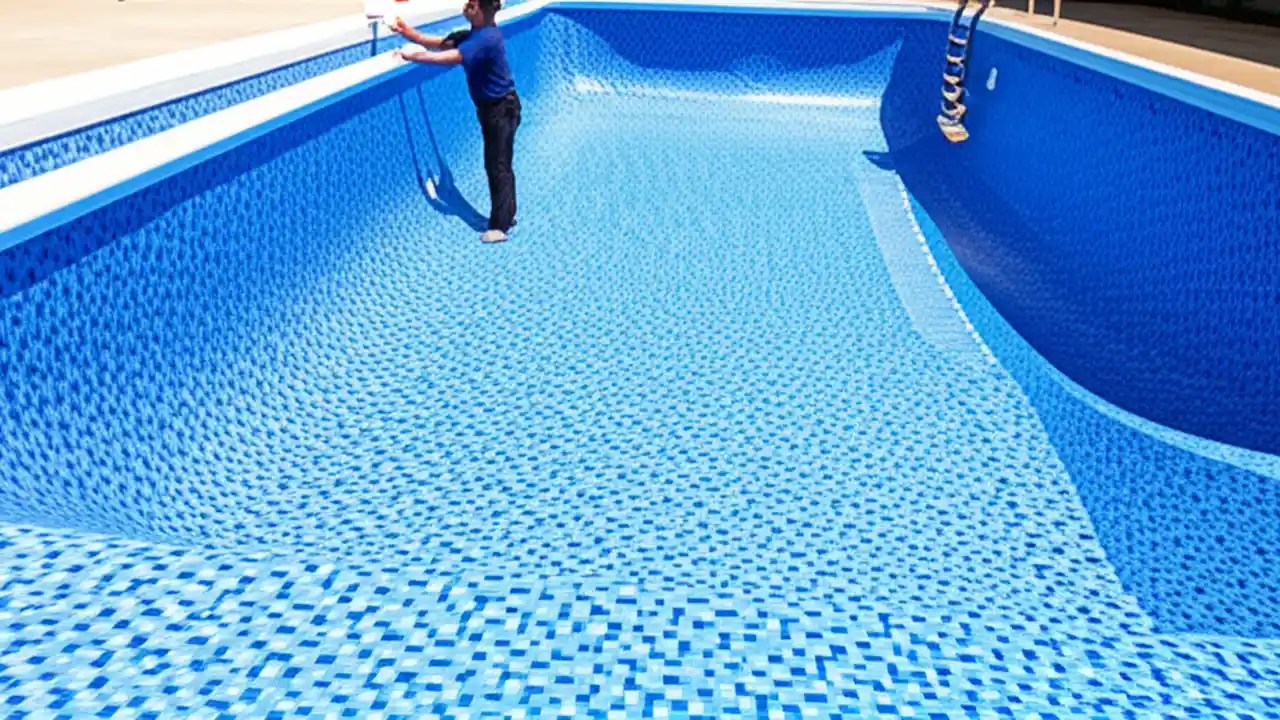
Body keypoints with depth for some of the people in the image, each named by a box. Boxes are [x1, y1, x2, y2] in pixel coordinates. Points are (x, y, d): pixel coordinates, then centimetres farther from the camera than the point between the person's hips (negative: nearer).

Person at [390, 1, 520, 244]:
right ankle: (507, 215, 29)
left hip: (502, 109, -10)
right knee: (497, 164, 17)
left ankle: (499, 227, -3)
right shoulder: (473, 35, 6)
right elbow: (439, 43, 5)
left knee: (498, 167, -7)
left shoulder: (486, 38, -24)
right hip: (491, 107, 10)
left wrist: (412, 56, -35)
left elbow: (451, 57, -34)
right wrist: (409, 33, -8)